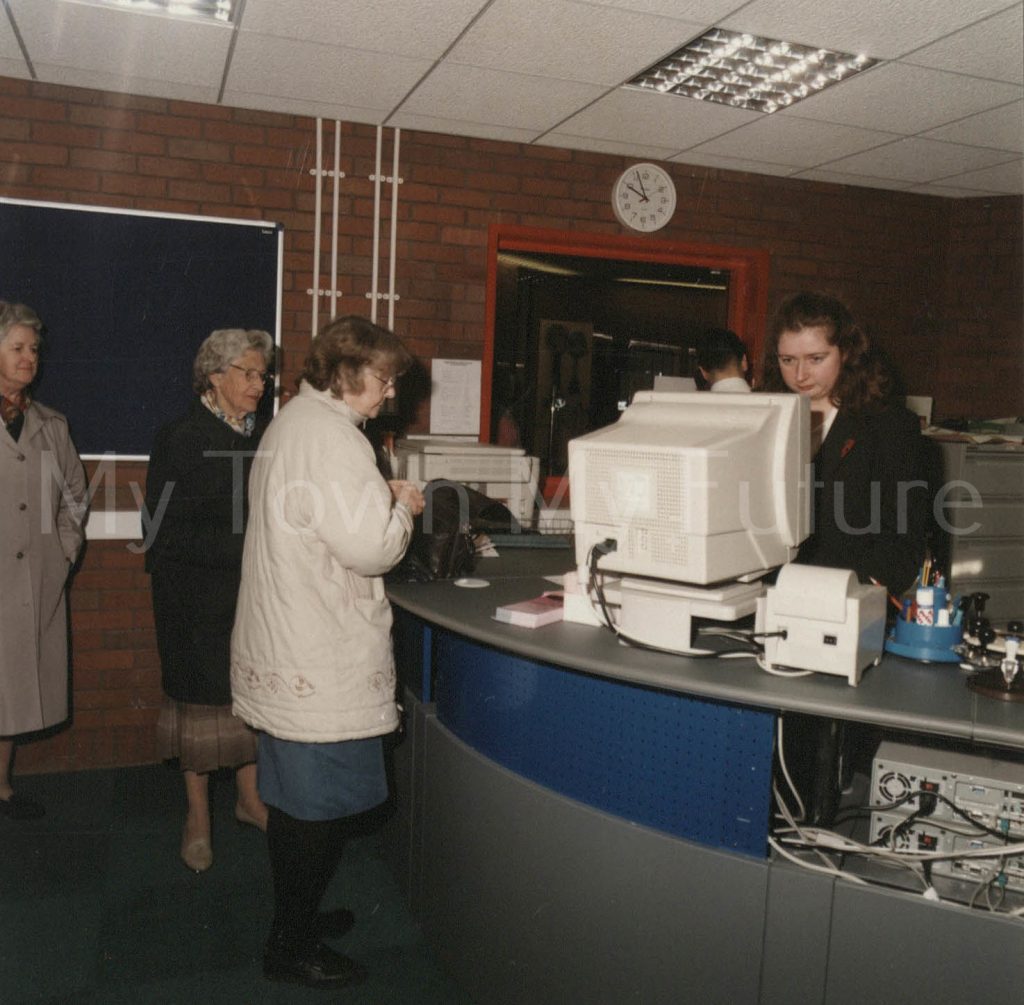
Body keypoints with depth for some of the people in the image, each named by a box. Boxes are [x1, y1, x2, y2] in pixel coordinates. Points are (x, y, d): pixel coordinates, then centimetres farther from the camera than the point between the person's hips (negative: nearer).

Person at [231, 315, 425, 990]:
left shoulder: (293, 421, 13)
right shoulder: (331, 436, -20)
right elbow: (369, 548, -24)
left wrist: (379, 498, 12)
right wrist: (402, 508, -5)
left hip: (285, 651, 11)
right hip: (323, 661, -11)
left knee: (295, 800, 21)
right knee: (321, 806, 4)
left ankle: (295, 917, 38)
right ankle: (293, 947, 19)